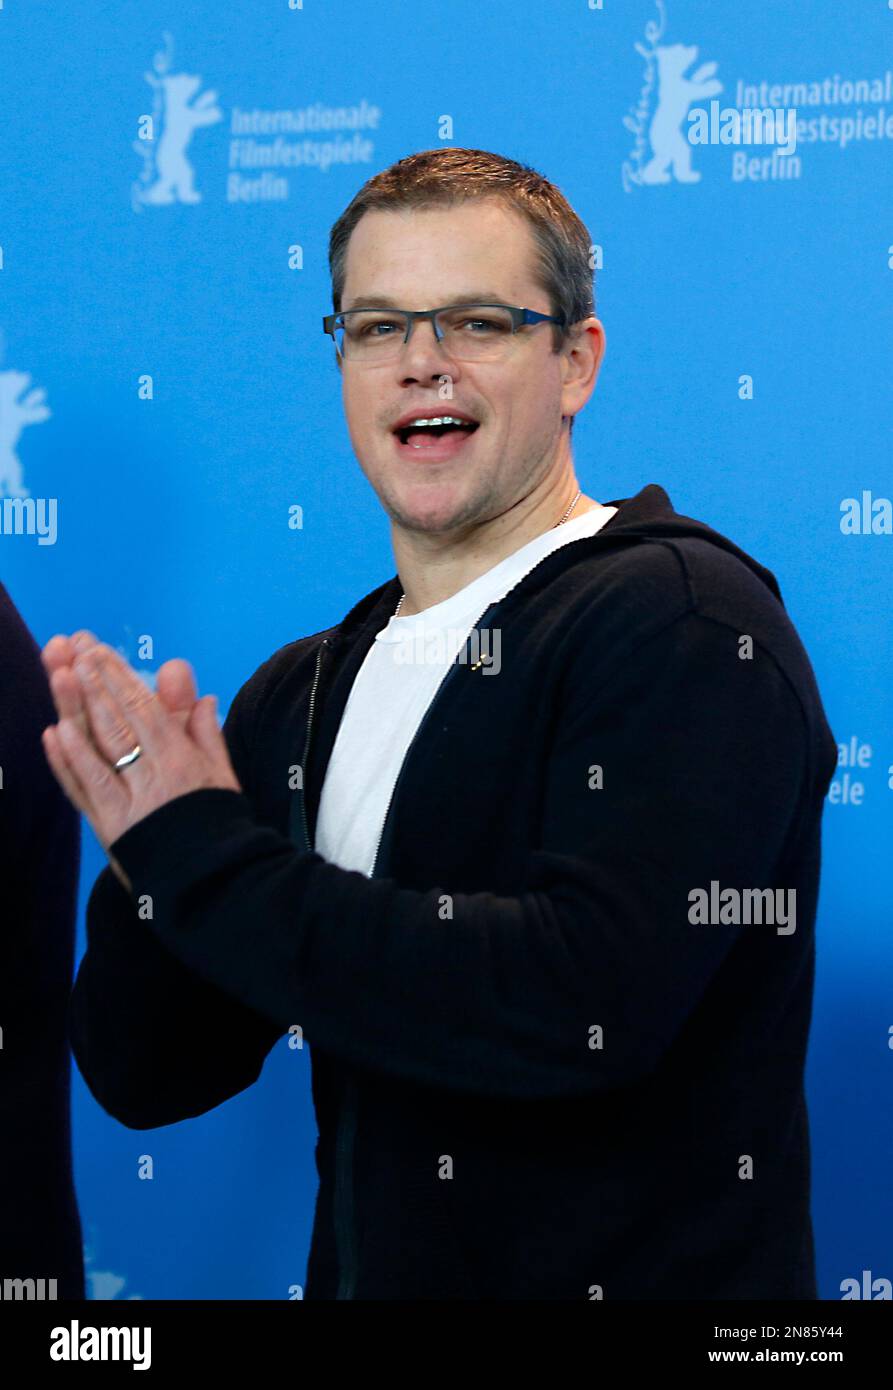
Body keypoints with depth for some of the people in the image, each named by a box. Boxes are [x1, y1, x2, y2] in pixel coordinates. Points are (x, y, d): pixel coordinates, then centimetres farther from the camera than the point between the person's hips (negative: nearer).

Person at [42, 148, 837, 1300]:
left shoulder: (688, 620, -13)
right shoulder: (300, 694, 7)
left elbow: (584, 1000, -26)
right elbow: (147, 1076, 6)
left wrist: (207, 858, -19)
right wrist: (144, 858, -14)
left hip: (638, 1274, -6)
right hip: (362, 1269, 6)